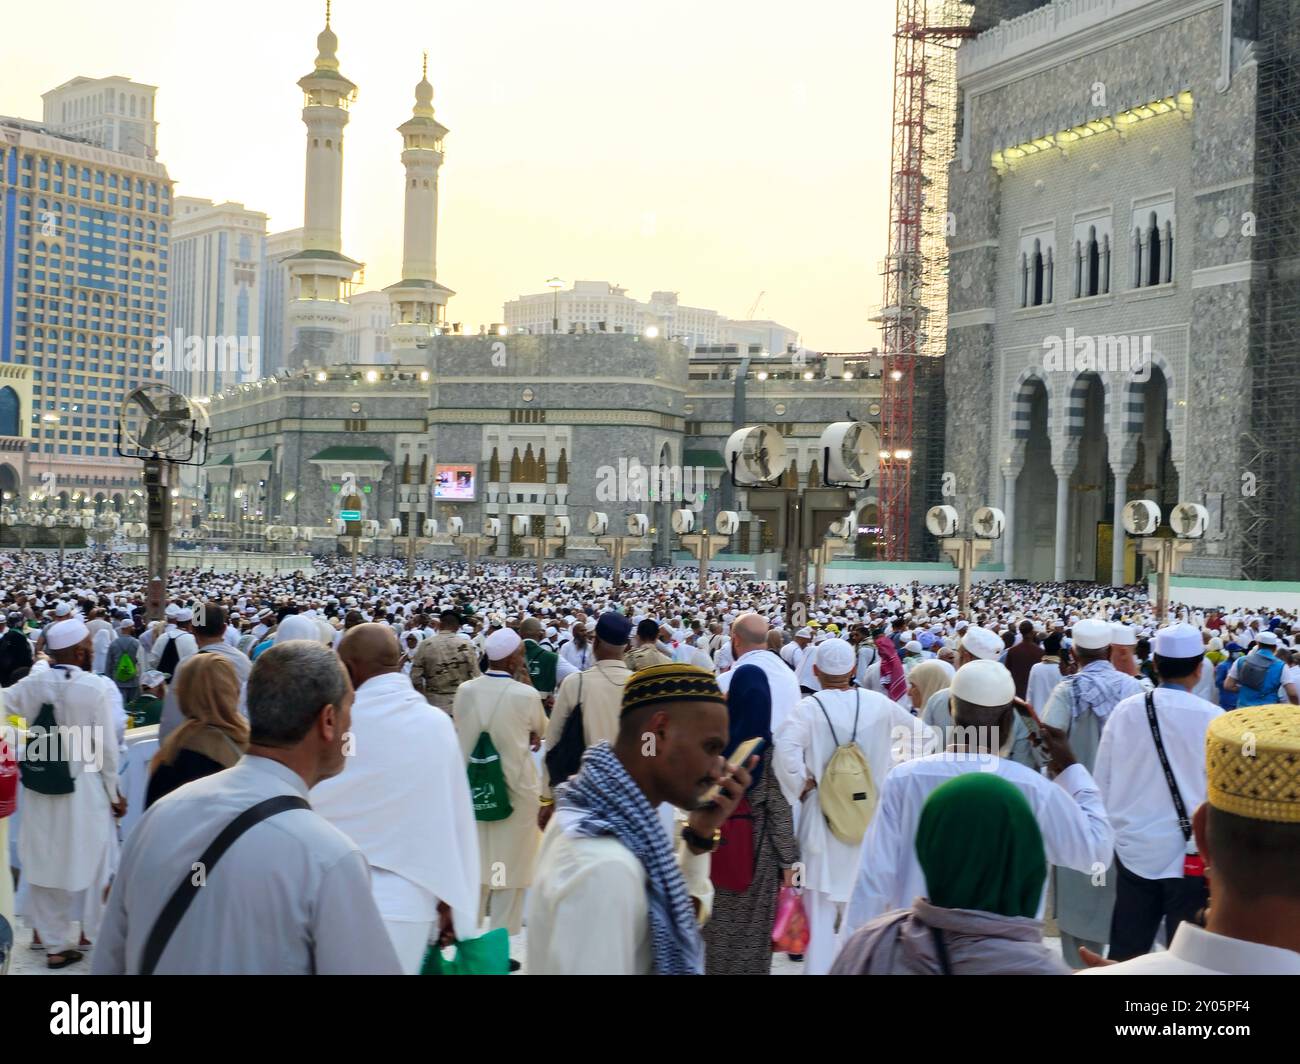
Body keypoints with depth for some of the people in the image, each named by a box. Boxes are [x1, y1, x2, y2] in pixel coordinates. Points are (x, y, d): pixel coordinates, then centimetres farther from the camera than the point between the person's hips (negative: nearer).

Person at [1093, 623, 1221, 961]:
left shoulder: (1126, 710, -4)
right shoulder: (1213, 719, -13)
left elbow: (1103, 780, 3)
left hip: (1134, 849, 3)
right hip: (1192, 855, -3)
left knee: (1125, 951, 13)